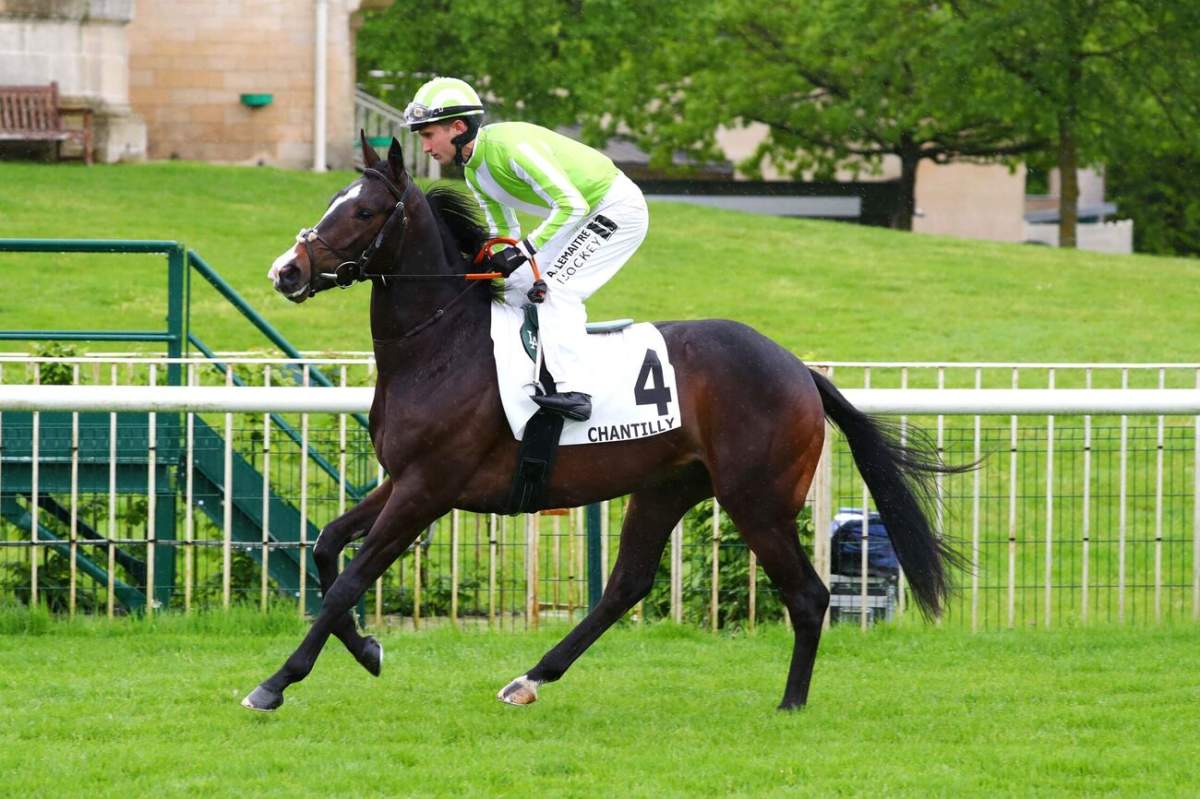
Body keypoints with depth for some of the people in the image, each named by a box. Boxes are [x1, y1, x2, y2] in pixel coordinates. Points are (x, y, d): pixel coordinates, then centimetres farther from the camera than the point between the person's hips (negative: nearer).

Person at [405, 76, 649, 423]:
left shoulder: (513, 146, -29)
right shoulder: (474, 171, 1)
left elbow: (571, 205, -32)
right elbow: (503, 231, 13)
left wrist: (523, 251, -33)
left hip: (619, 209, -10)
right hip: (582, 216, 10)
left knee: (556, 287, -22)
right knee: (518, 285, 8)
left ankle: (573, 391, -30)